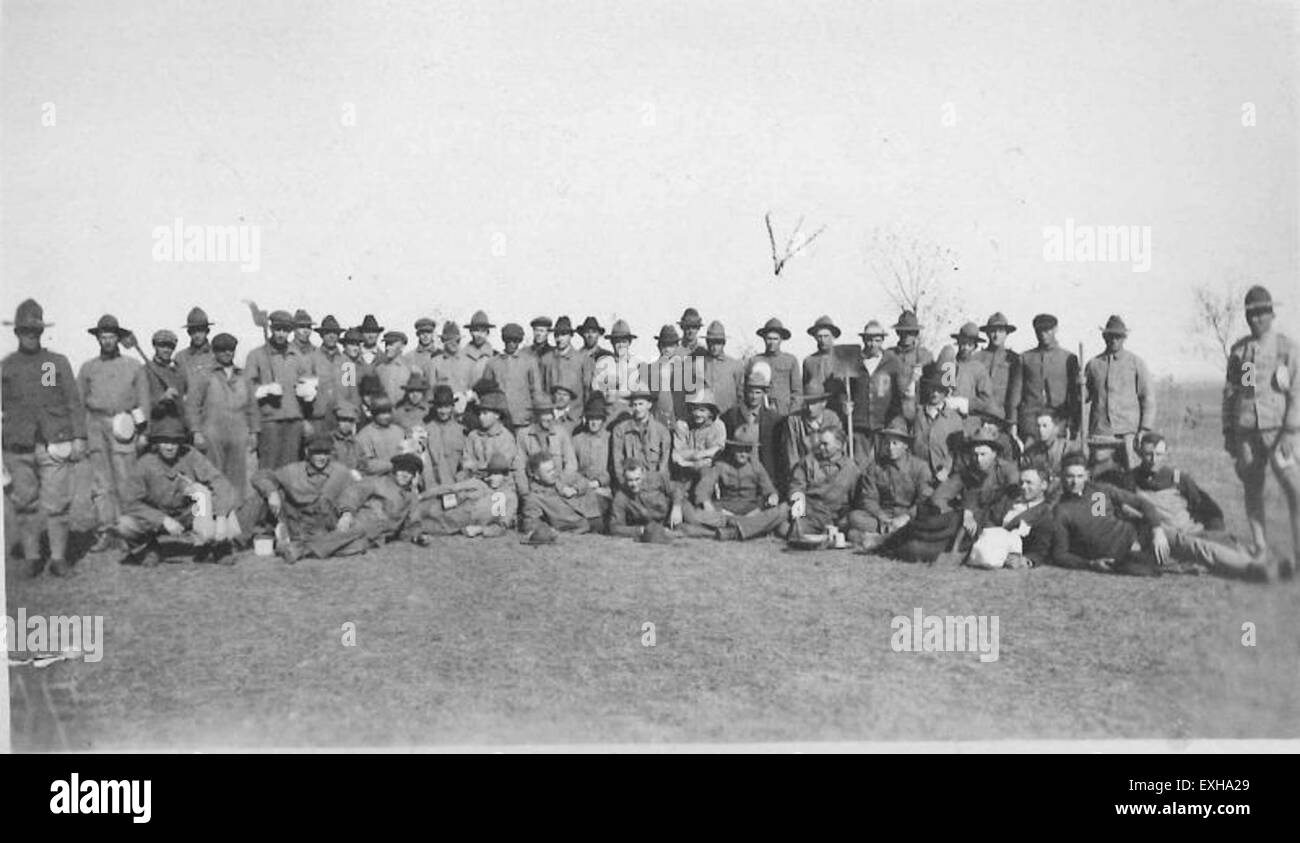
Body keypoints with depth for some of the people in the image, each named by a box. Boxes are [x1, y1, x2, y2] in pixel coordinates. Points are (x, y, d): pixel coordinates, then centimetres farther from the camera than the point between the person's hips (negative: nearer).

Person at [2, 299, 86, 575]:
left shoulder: (58, 362, 8)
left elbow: (74, 402, 7)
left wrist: (79, 438, -1)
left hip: (55, 445, -1)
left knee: (56, 504, -4)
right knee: (26, 504, 5)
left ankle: (58, 558, 5)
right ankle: (31, 557, 16)